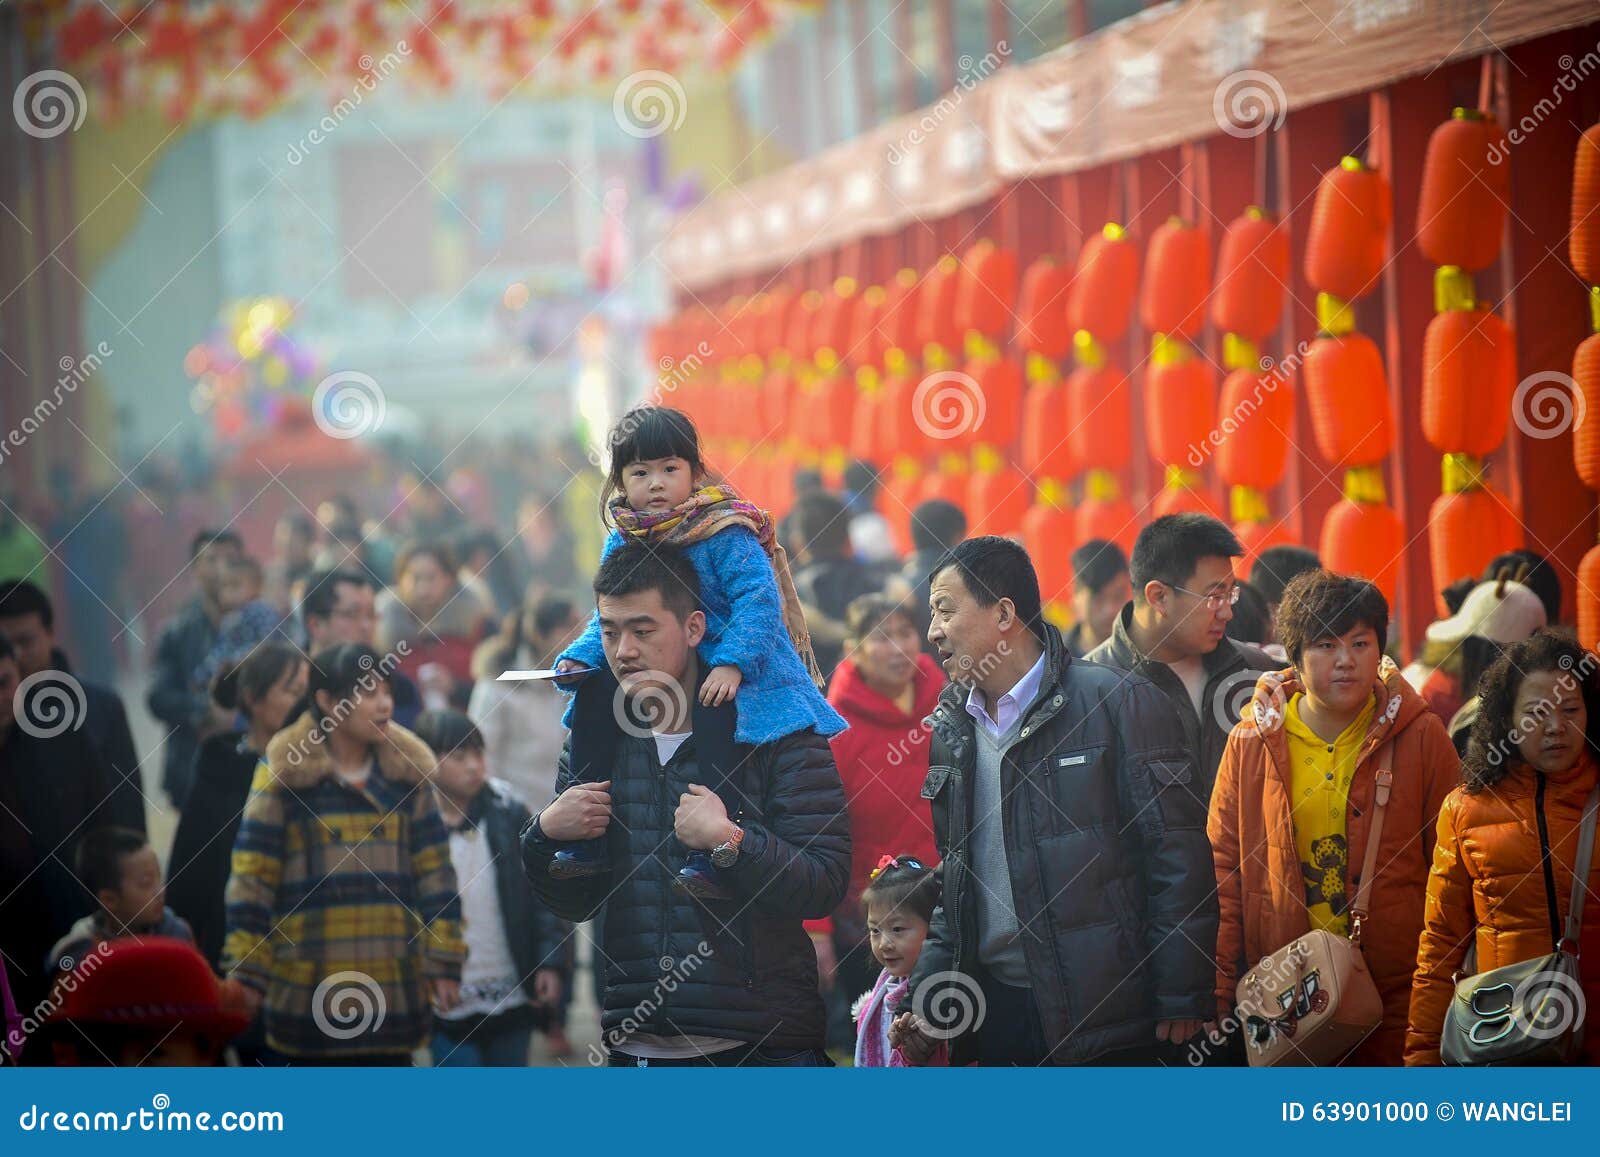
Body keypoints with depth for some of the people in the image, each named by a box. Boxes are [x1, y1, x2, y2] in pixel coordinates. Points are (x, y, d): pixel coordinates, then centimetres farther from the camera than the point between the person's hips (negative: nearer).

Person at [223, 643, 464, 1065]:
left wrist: (443, 960, 3)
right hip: (305, 990, -3)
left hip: (392, 989, 3)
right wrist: (246, 969, -6)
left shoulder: (407, 772, 6)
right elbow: (251, 879, -3)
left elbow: (434, 874, 8)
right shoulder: (284, 773, -4)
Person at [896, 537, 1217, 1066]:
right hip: (991, 1012, 6)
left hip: (1104, 1013, -6)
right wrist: (929, 995, 9)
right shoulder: (951, 729, 14)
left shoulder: (1116, 701, -6)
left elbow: (1178, 856, -9)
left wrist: (1180, 1000, -12)